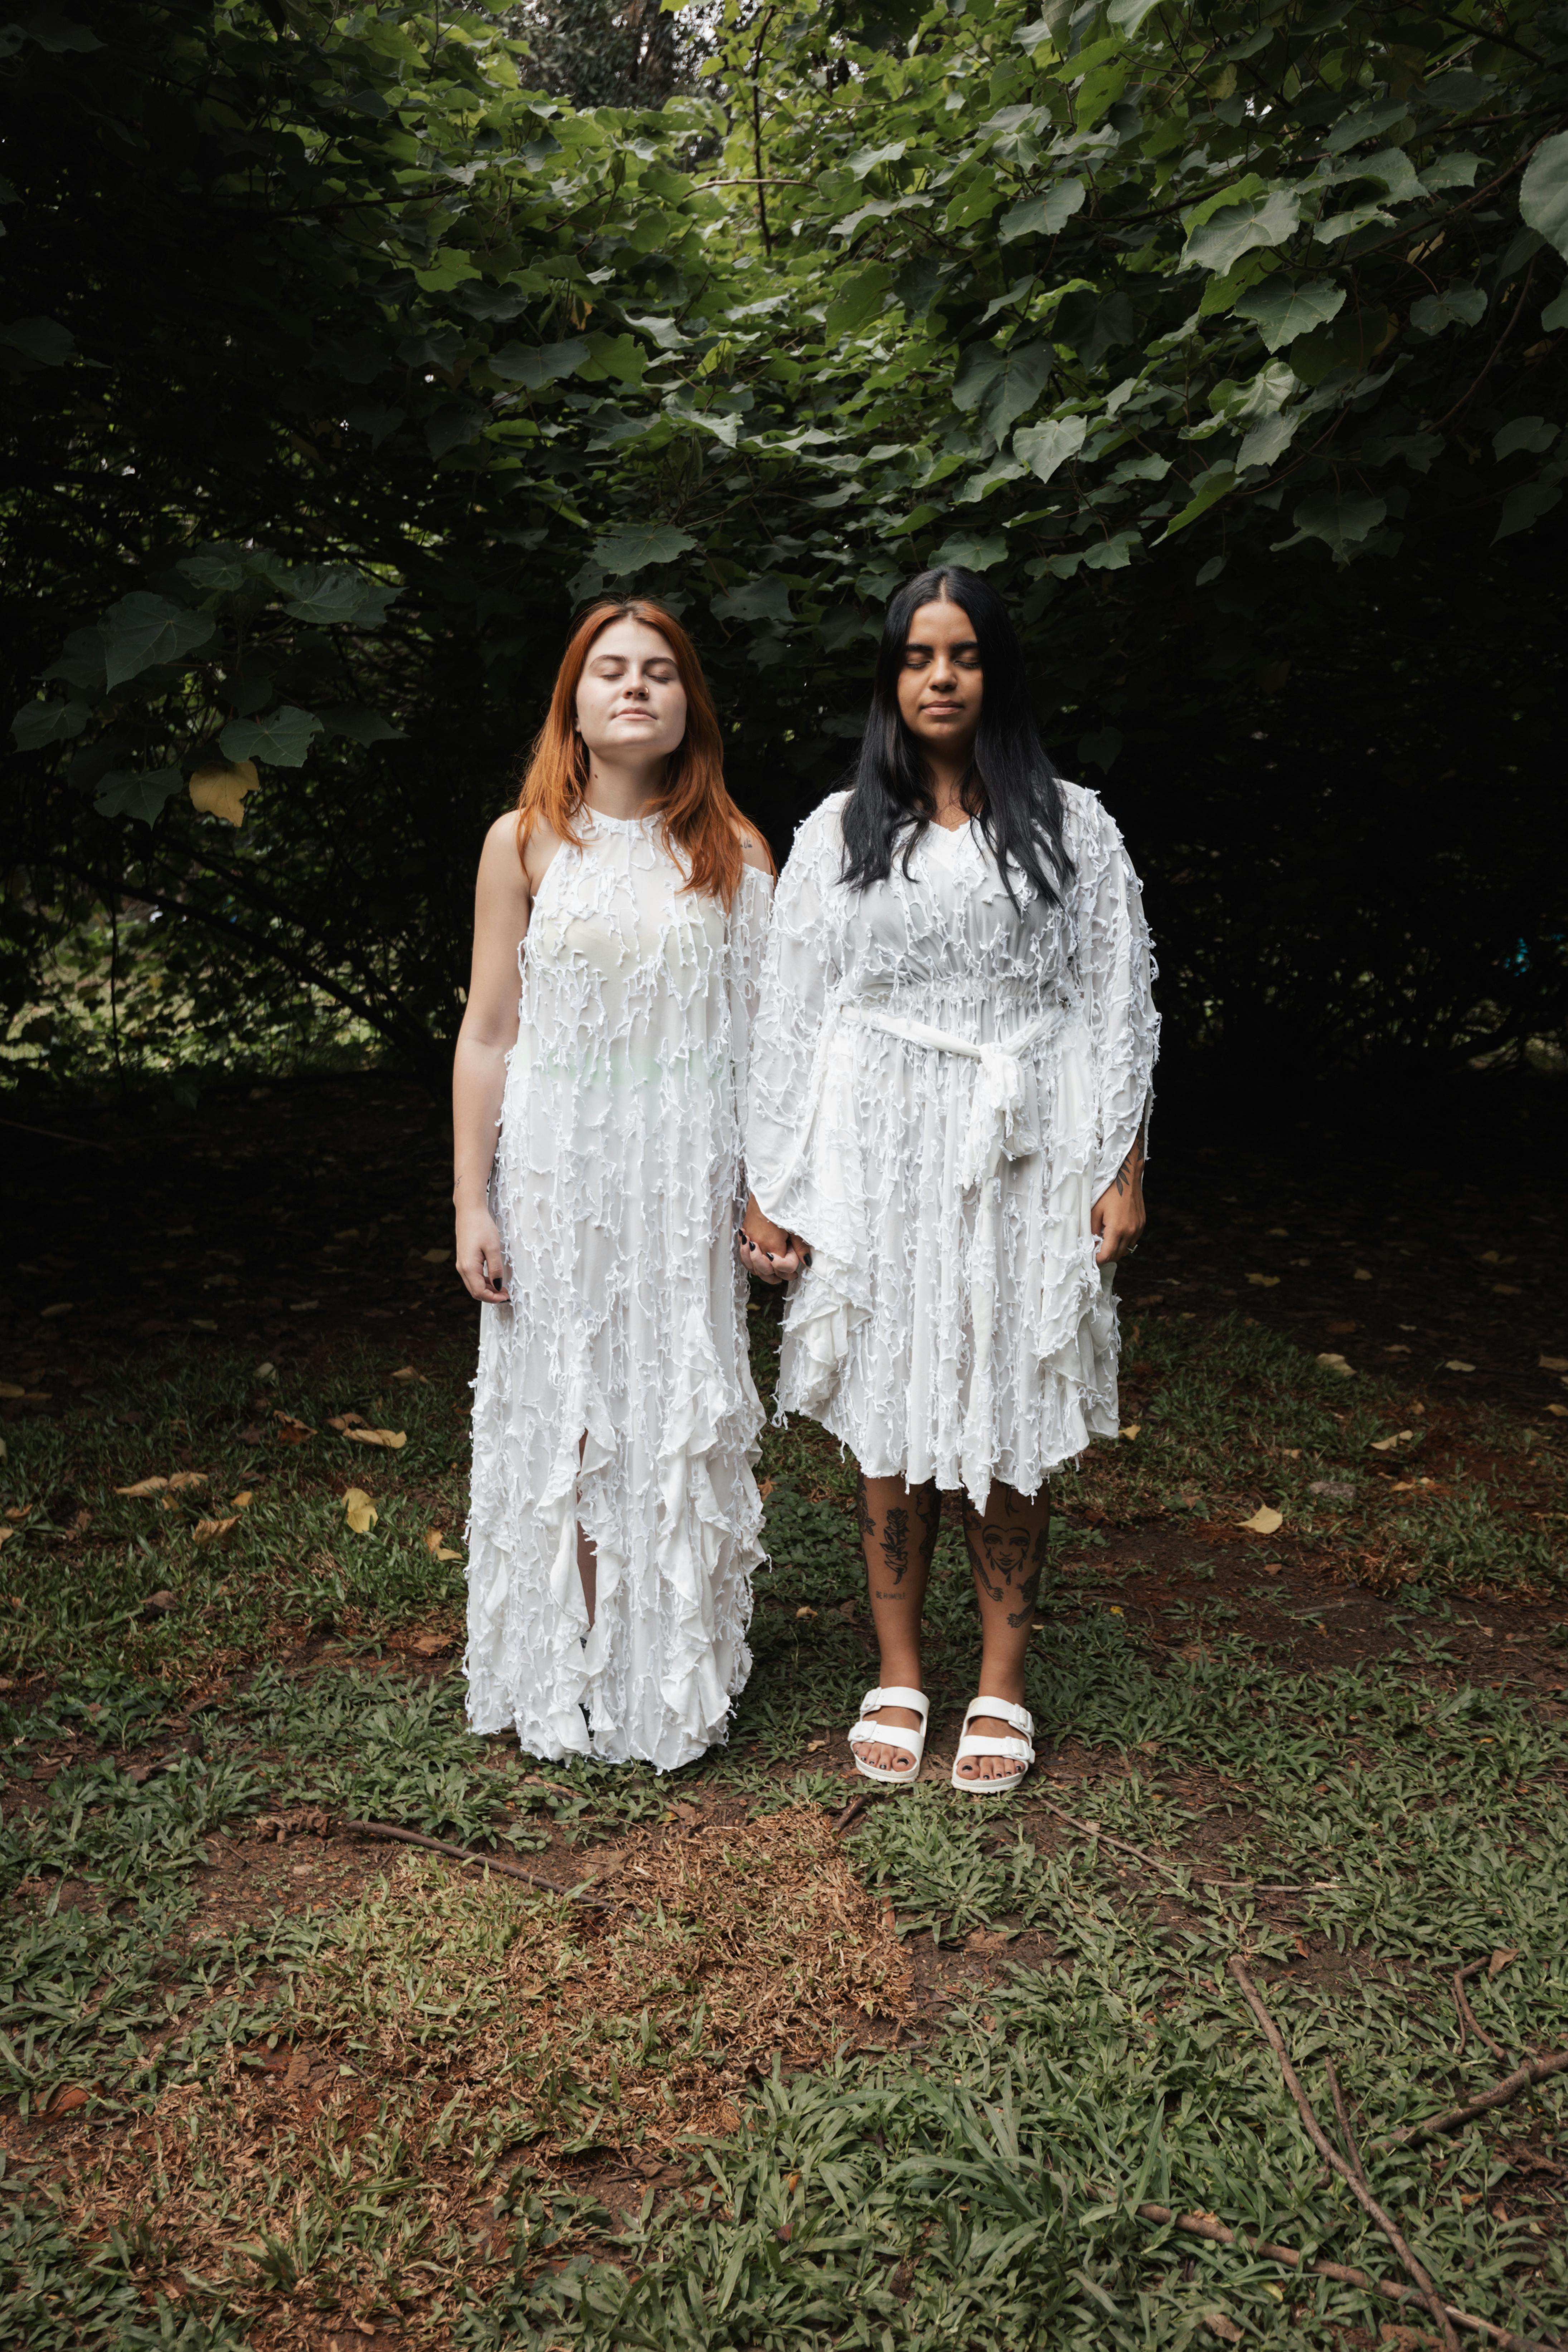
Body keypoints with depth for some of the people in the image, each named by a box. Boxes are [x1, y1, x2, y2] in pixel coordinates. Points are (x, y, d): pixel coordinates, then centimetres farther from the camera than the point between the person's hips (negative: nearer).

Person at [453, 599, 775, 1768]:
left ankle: (679, 1680, 21)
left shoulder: (732, 850, 4)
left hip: (687, 1171, 1)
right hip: (558, 1163, 0)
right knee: (564, 1418, 6)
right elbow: (488, 1034, 2)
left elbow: (763, 1029, 4)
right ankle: (571, 1680, 20)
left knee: (684, 1414, 6)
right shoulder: (524, 843, 2)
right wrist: (472, 1202, -2)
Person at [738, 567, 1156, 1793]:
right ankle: (899, 1675, 22)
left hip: (1021, 1162, -1)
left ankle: (1003, 1684, 19)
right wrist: (772, 1185, 3)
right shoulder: (840, 832, 9)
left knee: (1011, 1425, 4)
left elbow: (1116, 1003, 4)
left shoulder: (1069, 825, 7)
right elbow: (792, 1013, 7)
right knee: (891, 1422, 6)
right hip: (881, 1161, 1)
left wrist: (1123, 1170, -3)